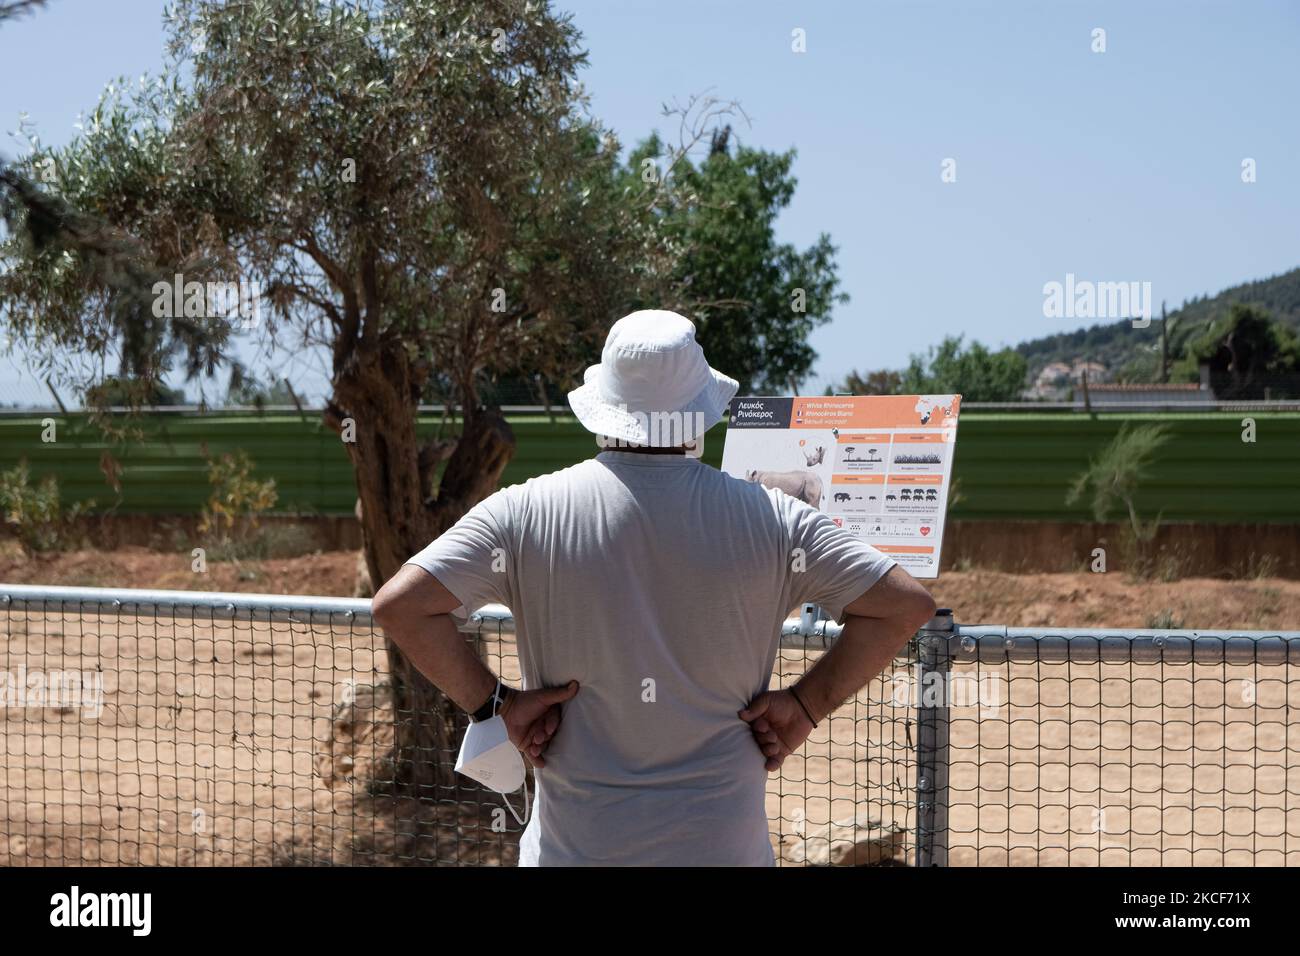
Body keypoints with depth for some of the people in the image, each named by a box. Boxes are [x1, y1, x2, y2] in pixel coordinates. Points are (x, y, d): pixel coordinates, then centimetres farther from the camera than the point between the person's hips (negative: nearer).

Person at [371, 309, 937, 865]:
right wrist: (806, 705, 2)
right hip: (725, 843, 0)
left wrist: (493, 702, -4)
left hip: (573, 845, 0)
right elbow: (906, 605, -2)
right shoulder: (768, 517, -4)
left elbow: (398, 604, -12)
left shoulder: (525, 511, -6)